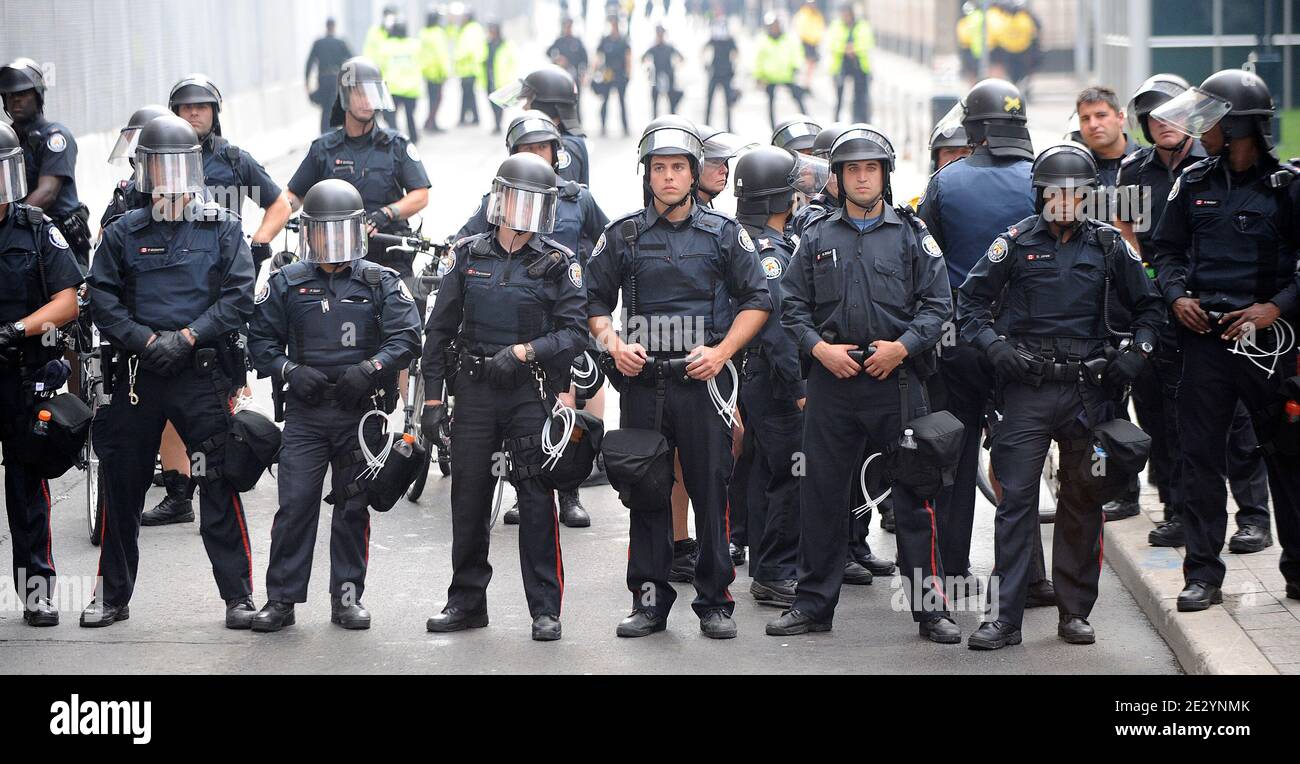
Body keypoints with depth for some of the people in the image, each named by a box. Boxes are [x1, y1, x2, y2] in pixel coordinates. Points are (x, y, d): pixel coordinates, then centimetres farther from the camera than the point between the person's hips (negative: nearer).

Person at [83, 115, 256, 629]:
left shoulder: (222, 229, 6)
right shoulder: (123, 233, 9)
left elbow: (239, 296, -1)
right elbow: (101, 298, 3)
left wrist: (188, 336, -12)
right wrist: (146, 339, -11)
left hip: (203, 373, -2)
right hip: (136, 374, 2)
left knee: (219, 487, -5)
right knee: (122, 486, 8)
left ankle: (238, 594, 2)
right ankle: (113, 594, 20)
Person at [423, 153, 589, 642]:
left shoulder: (558, 263, 0)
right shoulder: (469, 255, 7)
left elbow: (575, 332, -5)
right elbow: (440, 328, 11)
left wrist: (525, 352, -18)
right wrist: (433, 393, 6)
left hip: (531, 391, -3)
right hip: (475, 390, 3)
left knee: (536, 500, -4)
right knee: (468, 498, 7)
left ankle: (545, 610, 2)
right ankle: (467, 602, 19)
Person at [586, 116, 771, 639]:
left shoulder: (724, 234, 6)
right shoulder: (622, 236, 8)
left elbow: (757, 300, 5)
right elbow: (595, 301, 13)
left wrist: (722, 351, -7)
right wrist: (613, 344, -5)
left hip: (702, 380, -1)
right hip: (642, 381, 1)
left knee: (711, 492, -1)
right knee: (647, 493, 5)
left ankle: (714, 603, 7)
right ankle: (649, 600, 13)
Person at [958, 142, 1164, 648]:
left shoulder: (1108, 245, 6)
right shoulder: (1016, 242, 2)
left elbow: (1148, 307, 16)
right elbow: (970, 301, 7)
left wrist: (1137, 354, 0)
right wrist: (993, 344, -9)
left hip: (1087, 390, 2)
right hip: (1026, 388, -2)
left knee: (1083, 502, 7)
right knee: (1017, 501, -6)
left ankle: (1075, 611, 17)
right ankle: (1004, 616, -5)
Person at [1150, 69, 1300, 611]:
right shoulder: (1193, 184, 10)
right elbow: (1167, 249, 18)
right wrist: (1177, 296, 0)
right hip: (1205, 337, 3)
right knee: (1200, 456, 0)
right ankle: (1203, 575, 5)